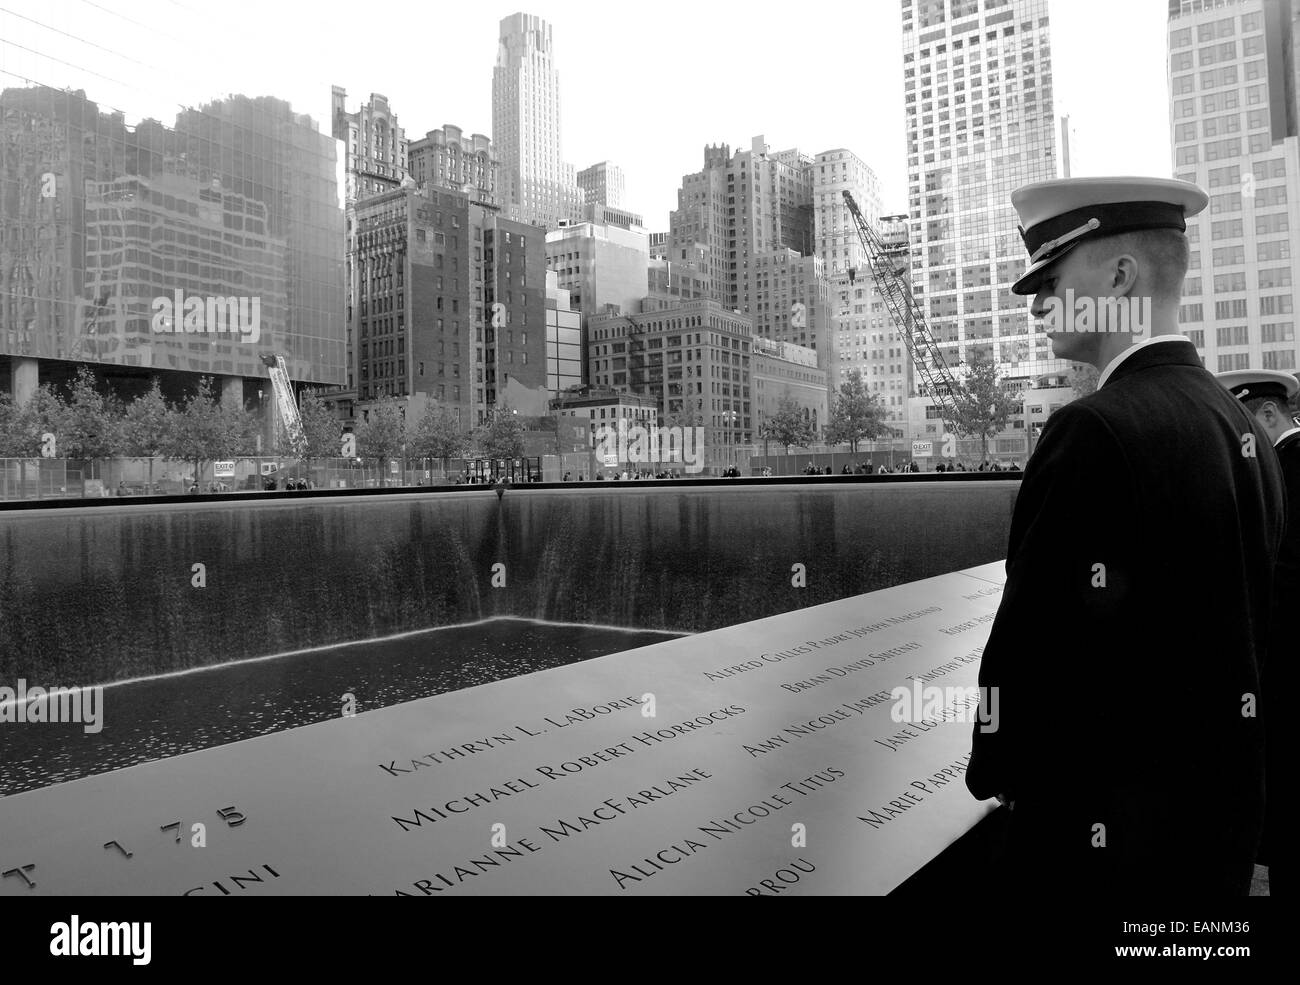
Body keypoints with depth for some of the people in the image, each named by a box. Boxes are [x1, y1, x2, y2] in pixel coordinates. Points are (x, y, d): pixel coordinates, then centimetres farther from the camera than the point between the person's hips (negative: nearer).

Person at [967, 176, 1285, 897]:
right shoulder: (1242, 426, 4)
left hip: (1101, 820, -8)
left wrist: (993, 771, -5)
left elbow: (1033, 632, -22)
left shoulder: (1095, 432, -23)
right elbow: (1256, 626, 10)